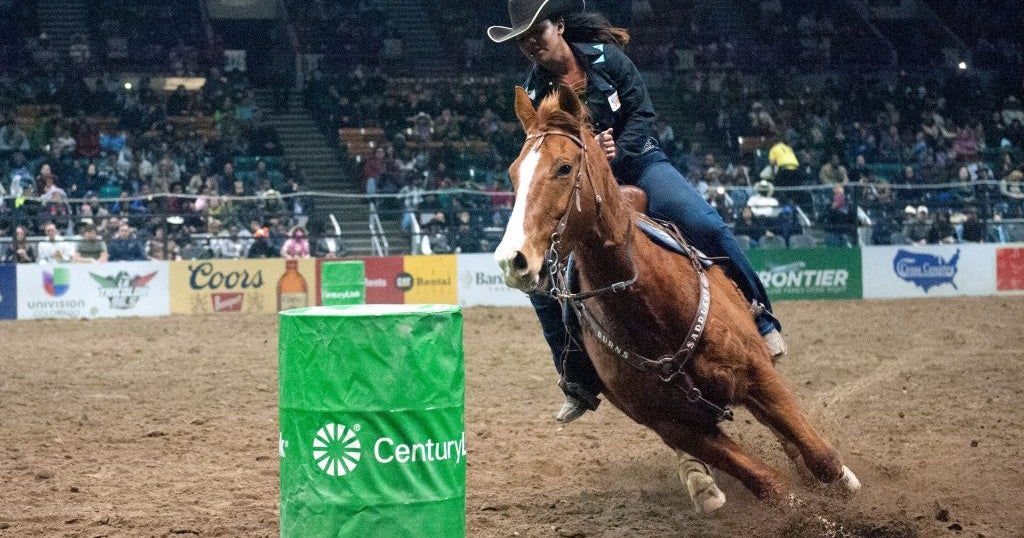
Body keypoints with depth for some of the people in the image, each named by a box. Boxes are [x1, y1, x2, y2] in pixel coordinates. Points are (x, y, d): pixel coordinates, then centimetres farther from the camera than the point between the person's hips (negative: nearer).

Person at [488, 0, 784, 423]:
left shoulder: (605, 57, -9)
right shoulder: (535, 94, -5)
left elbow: (642, 112, -9)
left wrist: (619, 150, -25)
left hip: (640, 164, -2)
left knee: (708, 227, -25)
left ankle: (761, 320, -8)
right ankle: (580, 383, 6)